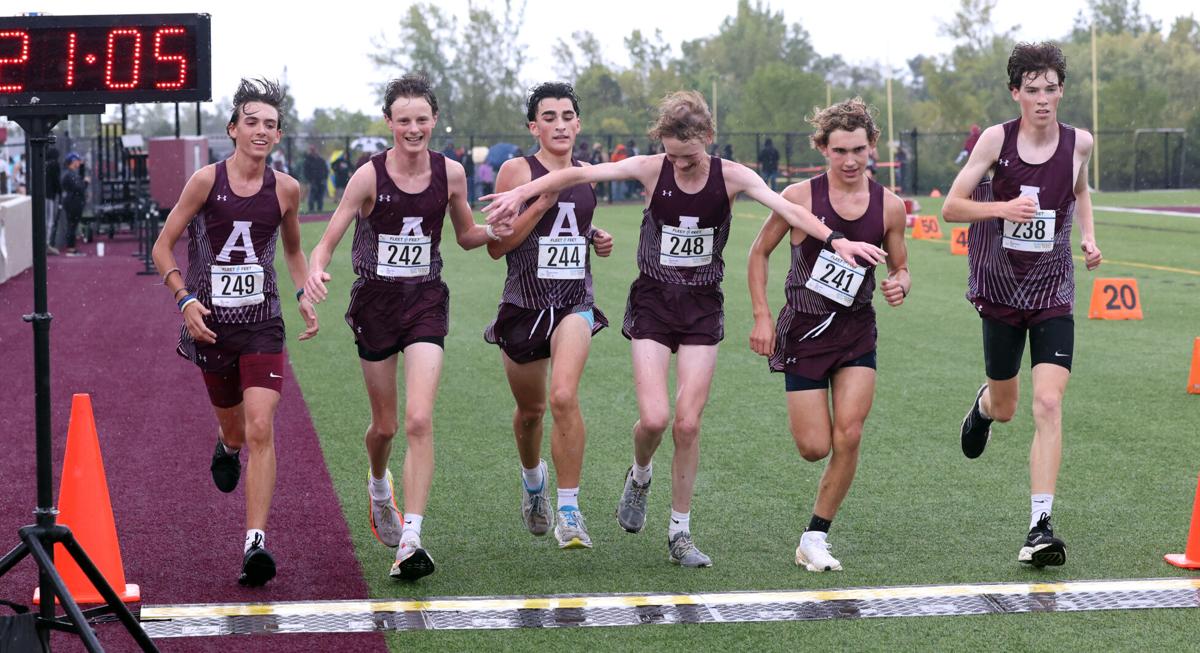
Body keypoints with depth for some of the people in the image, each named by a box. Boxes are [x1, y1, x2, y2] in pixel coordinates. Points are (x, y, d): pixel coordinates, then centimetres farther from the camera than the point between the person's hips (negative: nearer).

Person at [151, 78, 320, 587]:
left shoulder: (286, 189, 1)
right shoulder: (207, 180, -7)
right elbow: (163, 246, -1)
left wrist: (305, 296, 4)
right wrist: (185, 299, -15)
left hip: (262, 325, 0)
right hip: (211, 325, 0)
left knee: (260, 430, -15)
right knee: (234, 426, 15)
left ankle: (255, 544, -16)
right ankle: (226, 447, 56)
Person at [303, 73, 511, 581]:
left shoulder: (450, 173, -2)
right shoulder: (370, 176, -11)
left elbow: (465, 235, 14)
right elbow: (328, 241, -11)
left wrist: (492, 232, -8)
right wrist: (315, 272, -32)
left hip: (427, 300, 1)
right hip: (376, 301, -1)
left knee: (419, 420, -15)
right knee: (385, 424, 12)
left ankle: (410, 542, -15)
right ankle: (379, 486, 48)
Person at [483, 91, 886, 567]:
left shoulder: (730, 176, -6)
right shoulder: (652, 170, -7)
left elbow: (786, 208, -18)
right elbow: (579, 174, -11)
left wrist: (835, 239, -33)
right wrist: (521, 193, -20)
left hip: (702, 307, 1)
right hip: (652, 301, -1)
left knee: (688, 424, -3)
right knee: (654, 418, -13)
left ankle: (680, 532, 11)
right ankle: (640, 475, 23)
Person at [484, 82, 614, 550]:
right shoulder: (517, 170, -5)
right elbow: (496, 246, -9)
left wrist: (597, 240, 6)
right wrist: (543, 203, -18)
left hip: (575, 303, 1)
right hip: (524, 304, -1)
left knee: (563, 396, -23)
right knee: (530, 410, 14)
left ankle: (569, 510, -16)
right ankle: (532, 477, 47)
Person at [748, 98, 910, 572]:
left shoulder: (889, 206, -3)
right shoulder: (800, 197, -10)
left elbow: (899, 267, 11)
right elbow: (759, 252, 2)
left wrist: (900, 285, -13)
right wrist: (762, 317, -4)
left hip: (857, 332, 2)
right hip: (804, 331, -2)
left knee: (848, 436, -11)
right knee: (814, 449, -5)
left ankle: (815, 538, 3)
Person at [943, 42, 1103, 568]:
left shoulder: (1079, 143, -2)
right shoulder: (997, 139, -9)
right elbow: (951, 208, -7)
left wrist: (1089, 237, 5)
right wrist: (1004, 208, -24)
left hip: (1053, 295, 0)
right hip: (1000, 292, 0)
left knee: (1048, 405, -15)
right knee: (1004, 407, 14)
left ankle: (1041, 526, -14)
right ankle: (984, 404, 54)